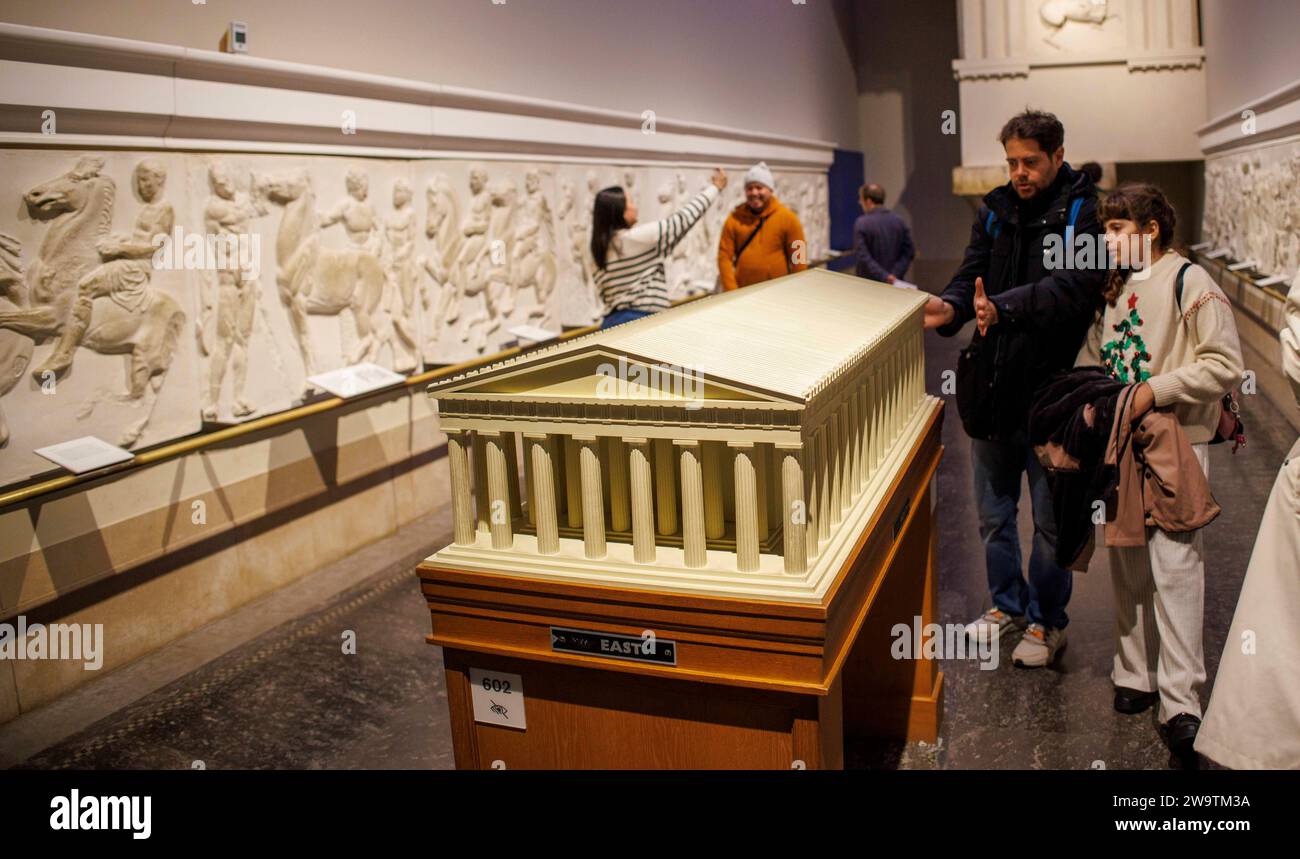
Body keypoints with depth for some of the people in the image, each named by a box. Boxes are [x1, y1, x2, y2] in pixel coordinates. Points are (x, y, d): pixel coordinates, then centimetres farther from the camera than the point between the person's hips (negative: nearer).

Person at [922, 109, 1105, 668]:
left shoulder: (1083, 213, -10)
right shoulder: (995, 209, 6)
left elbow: (1074, 285, -25)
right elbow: (973, 274, 1)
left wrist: (1004, 307, -41)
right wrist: (952, 306, -22)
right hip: (990, 383, 5)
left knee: (1050, 517, 8)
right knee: (993, 512, 17)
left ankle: (1048, 621, 27)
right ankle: (1009, 603, 37)